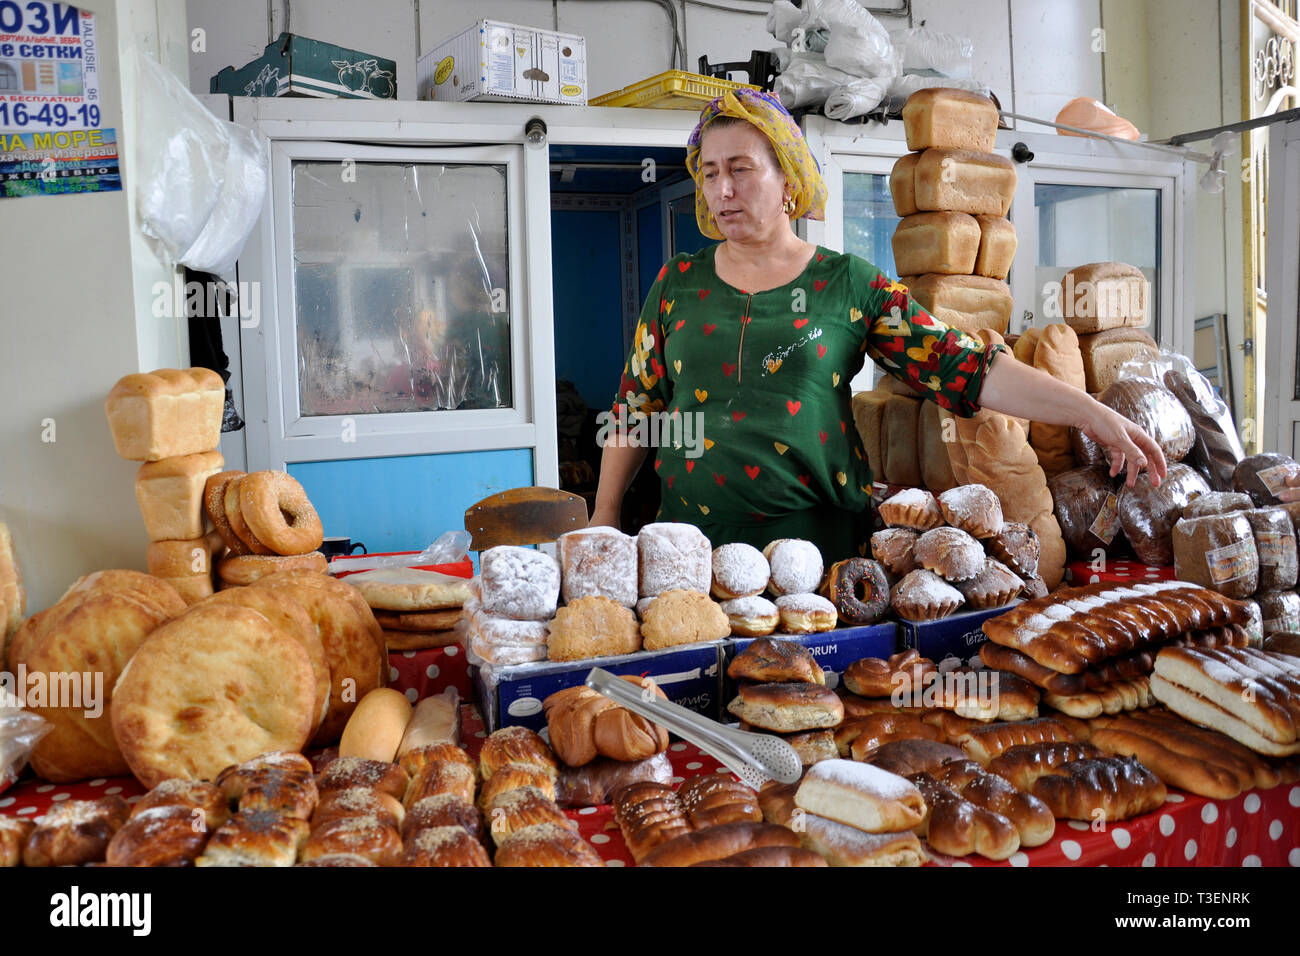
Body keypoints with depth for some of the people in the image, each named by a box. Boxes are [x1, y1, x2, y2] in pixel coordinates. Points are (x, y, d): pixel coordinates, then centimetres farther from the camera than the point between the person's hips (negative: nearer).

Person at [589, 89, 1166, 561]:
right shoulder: (678, 283, 7)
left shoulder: (849, 284, 2)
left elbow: (965, 367, -3)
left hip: (819, 541, -1)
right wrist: (604, 518, 9)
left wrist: (1090, 413, -11)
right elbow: (635, 409, 11)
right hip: (694, 541, 2)